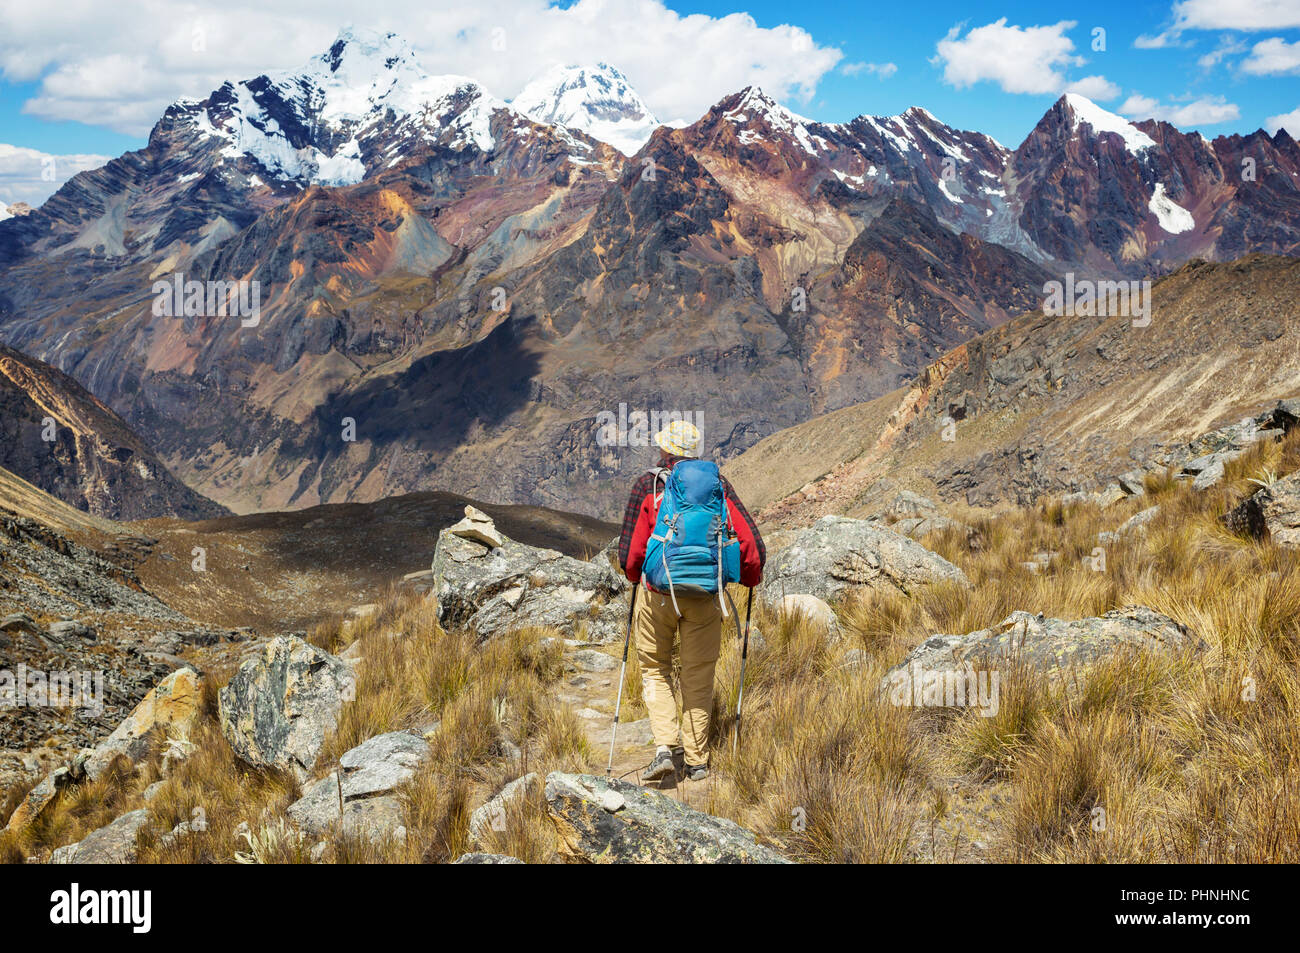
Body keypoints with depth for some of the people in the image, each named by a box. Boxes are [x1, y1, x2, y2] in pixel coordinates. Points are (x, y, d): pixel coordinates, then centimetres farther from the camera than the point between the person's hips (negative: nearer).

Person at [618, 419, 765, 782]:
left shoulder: (648, 485, -2)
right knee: (699, 677, 13)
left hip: (659, 593, -1)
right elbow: (750, 540, -2)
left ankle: (664, 748, 1)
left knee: (655, 669, 16)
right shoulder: (717, 485, 3)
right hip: (705, 597, 1)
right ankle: (697, 761, 17)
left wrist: (634, 575, 19)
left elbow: (631, 550, -3)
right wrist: (751, 577, 16)